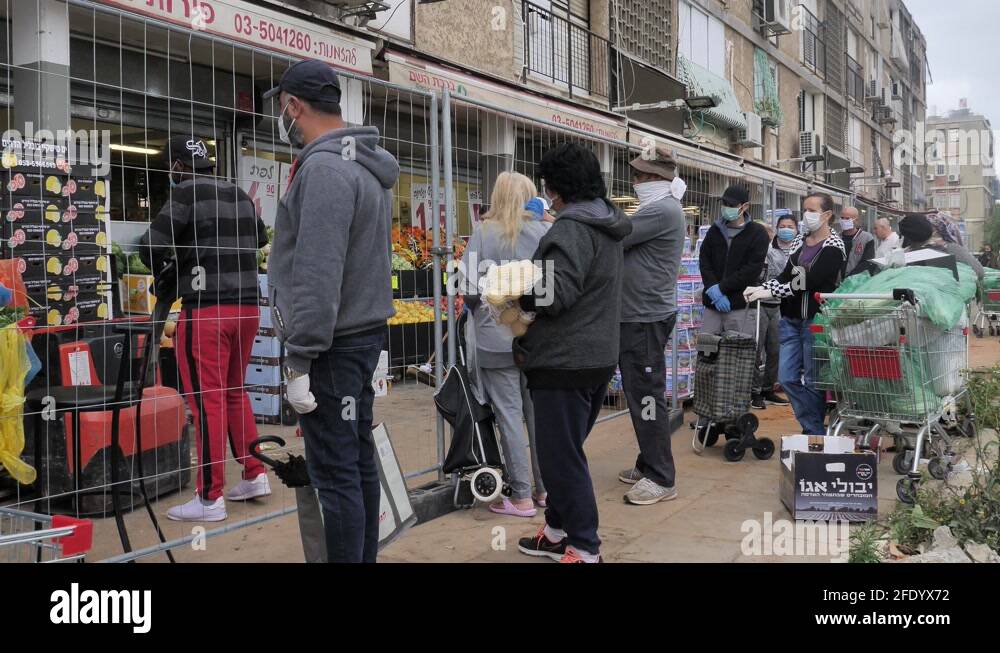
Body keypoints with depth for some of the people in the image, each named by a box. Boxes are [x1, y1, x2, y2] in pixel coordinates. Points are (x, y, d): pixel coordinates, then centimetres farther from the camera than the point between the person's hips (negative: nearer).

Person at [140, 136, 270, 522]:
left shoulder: (186, 193, -7)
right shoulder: (239, 195, 12)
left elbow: (152, 245, -10)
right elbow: (260, 239, 27)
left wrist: (161, 268, 10)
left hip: (206, 310, -7)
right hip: (247, 306, 7)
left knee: (207, 401, -2)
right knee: (234, 392, 20)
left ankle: (210, 499, 3)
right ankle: (255, 476, 24)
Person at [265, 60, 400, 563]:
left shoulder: (324, 169, -16)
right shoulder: (365, 165, 15)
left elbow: (318, 275, -23)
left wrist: (299, 359, -20)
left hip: (332, 346, -10)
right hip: (364, 332, 10)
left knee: (335, 472, -5)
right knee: (359, 460, 15)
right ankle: (364, 556, 24)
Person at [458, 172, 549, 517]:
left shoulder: (483, 233, -7)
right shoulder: (548, 232, -1)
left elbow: (470, 291, -9)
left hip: (498, 338, -3)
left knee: (509, 414, 3)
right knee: (538, 412, 14)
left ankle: (521, 496, 7)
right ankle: (544, 488, 23)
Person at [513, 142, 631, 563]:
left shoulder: (571, 228, -17)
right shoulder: (606, 224, 14)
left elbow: (554, 294, -25)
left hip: (565, 362, -10)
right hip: (598, 356, 10)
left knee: (560, 456, -1)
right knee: (565, 450, 20)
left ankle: (584, 549, 7)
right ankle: (560, 531, 31)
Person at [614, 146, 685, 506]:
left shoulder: (662, 210, -17)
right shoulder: (656, 208, 17)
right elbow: (625, 243, 12)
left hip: (647, 318, -10)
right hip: (636, 316, 10)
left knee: (647, 397, -5)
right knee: (640, 395, 16)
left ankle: (661, 479, 2)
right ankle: (648, 465, 27)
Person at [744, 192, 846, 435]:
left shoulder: (833, 246, -9)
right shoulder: (799, 241, 13)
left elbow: (810, 282, -18)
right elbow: (786, 276, 10)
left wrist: (770, 292, -20)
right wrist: (760, 288, -7)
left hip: (815, 320, -7)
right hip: (791, 319, 7)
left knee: (812, 381, 2)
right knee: (787, 378, 5)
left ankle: (815, 433, 17)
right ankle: (815, 431, 17)